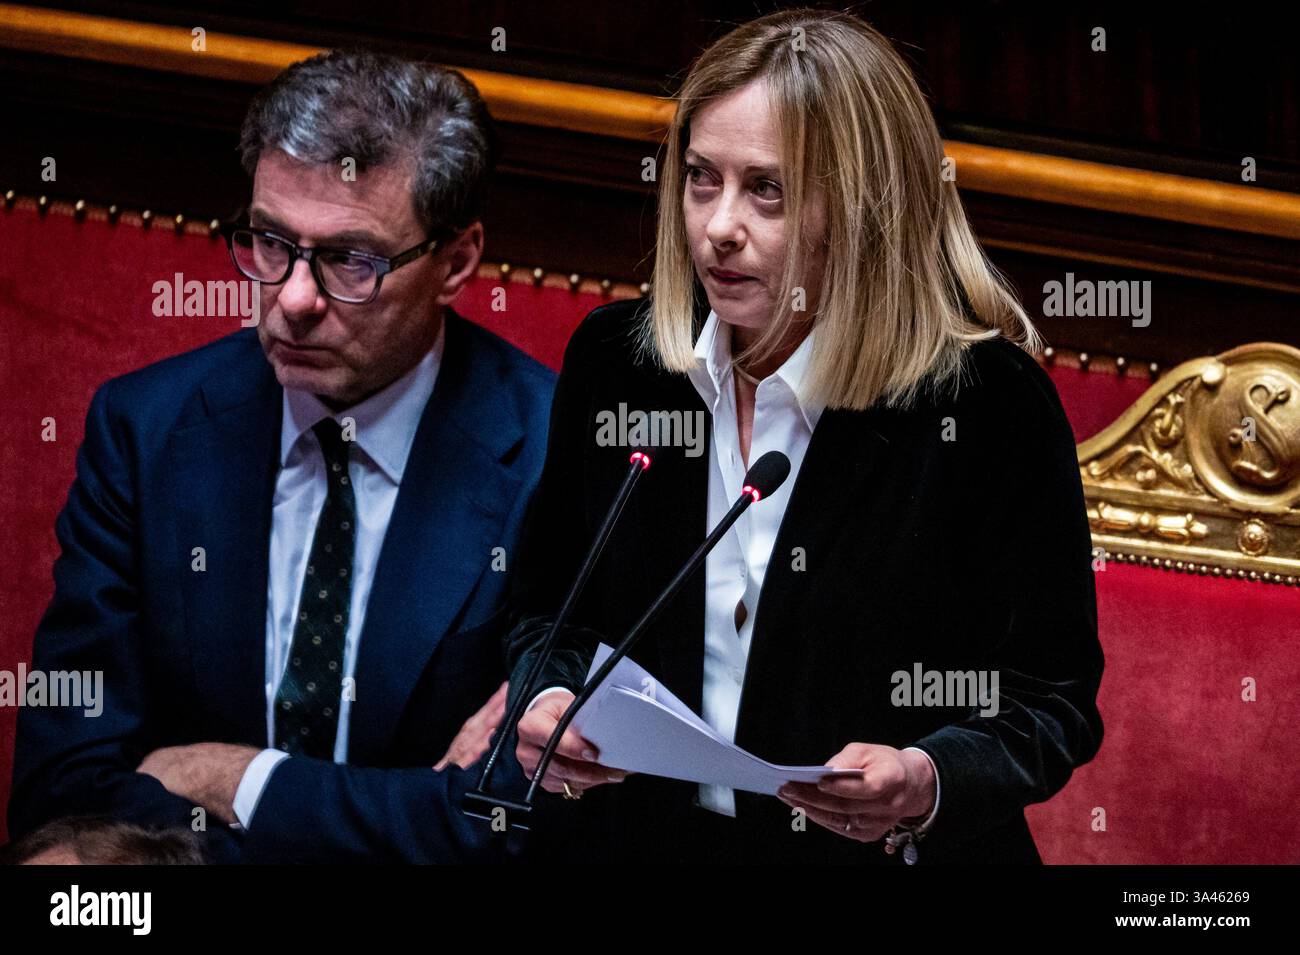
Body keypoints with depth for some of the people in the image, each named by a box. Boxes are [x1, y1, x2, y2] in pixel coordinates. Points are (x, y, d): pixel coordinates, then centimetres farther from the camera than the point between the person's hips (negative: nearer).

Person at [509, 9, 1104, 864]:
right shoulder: (614, 360, 5)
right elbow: (548, 605, 17)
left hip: (891, 856, -4)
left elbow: (1052, 702, -5)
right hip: (639, 840, 4)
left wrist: (930, 785, -22)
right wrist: (549, 697, -3)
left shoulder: (989, 399, -8)